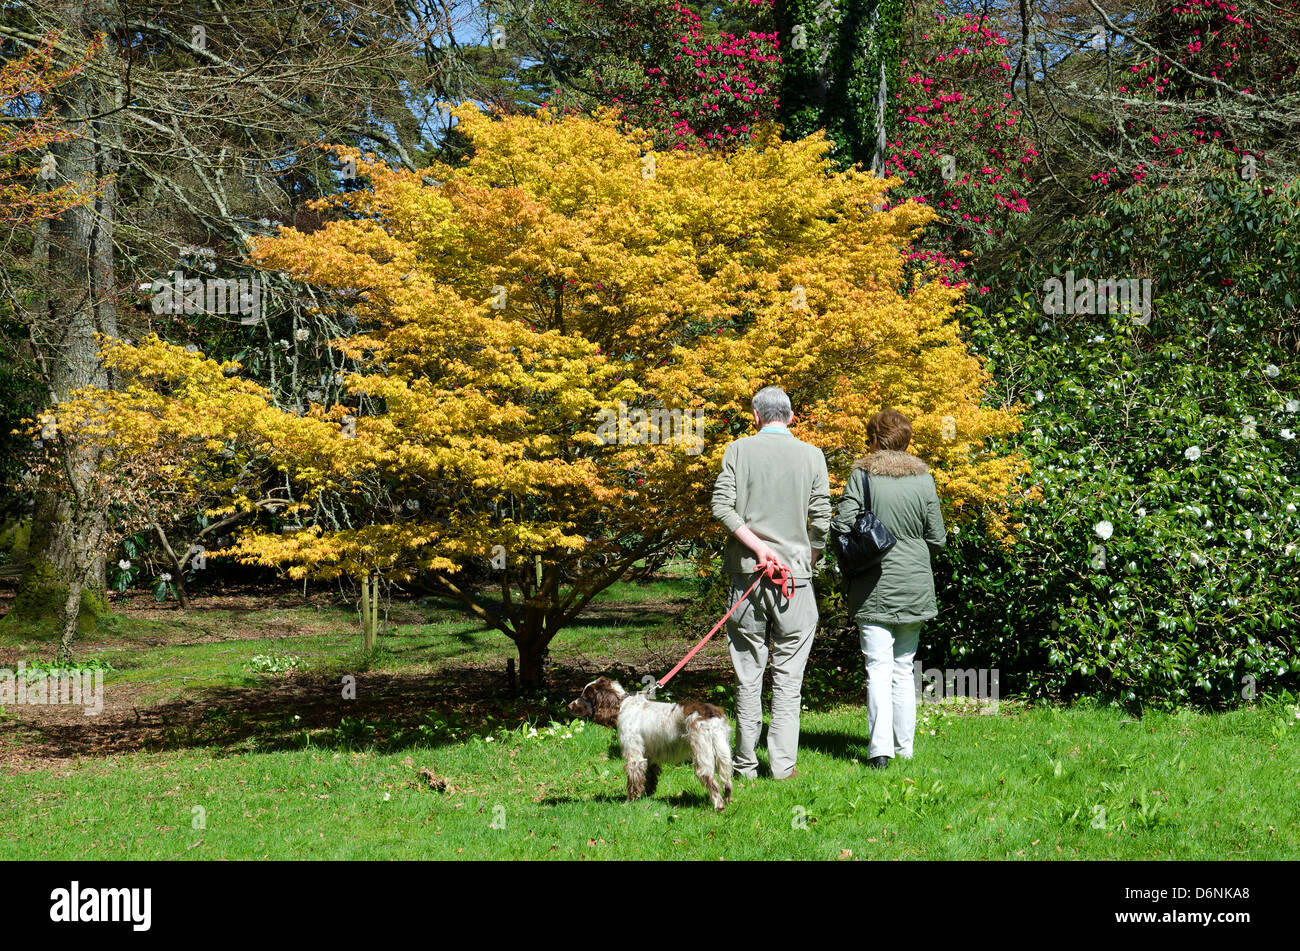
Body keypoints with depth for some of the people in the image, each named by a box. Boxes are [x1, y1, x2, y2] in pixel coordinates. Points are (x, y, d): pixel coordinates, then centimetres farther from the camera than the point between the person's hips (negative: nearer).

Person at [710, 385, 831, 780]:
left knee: (747, 673, 6)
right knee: (788, 674, 4)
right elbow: (821, 519, 1)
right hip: (795, 571, 0)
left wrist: (757, 545, -8)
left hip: (747, 570, 0)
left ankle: (746, 763, 9)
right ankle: (783, 764, 0)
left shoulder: (738, 450, 2)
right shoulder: (811, 455, 3)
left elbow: (721, 506, -8)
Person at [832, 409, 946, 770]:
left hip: (874, 586, -3)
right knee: (904, 667, 13)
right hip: (915, 585, 3)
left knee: (878, 668, -3)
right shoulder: (923, 478, 0)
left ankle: (880, 748, -12)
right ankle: (904, 746, 15)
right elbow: (937, 539, 3)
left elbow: (842, 526, -11)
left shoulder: (861, 475, -6)